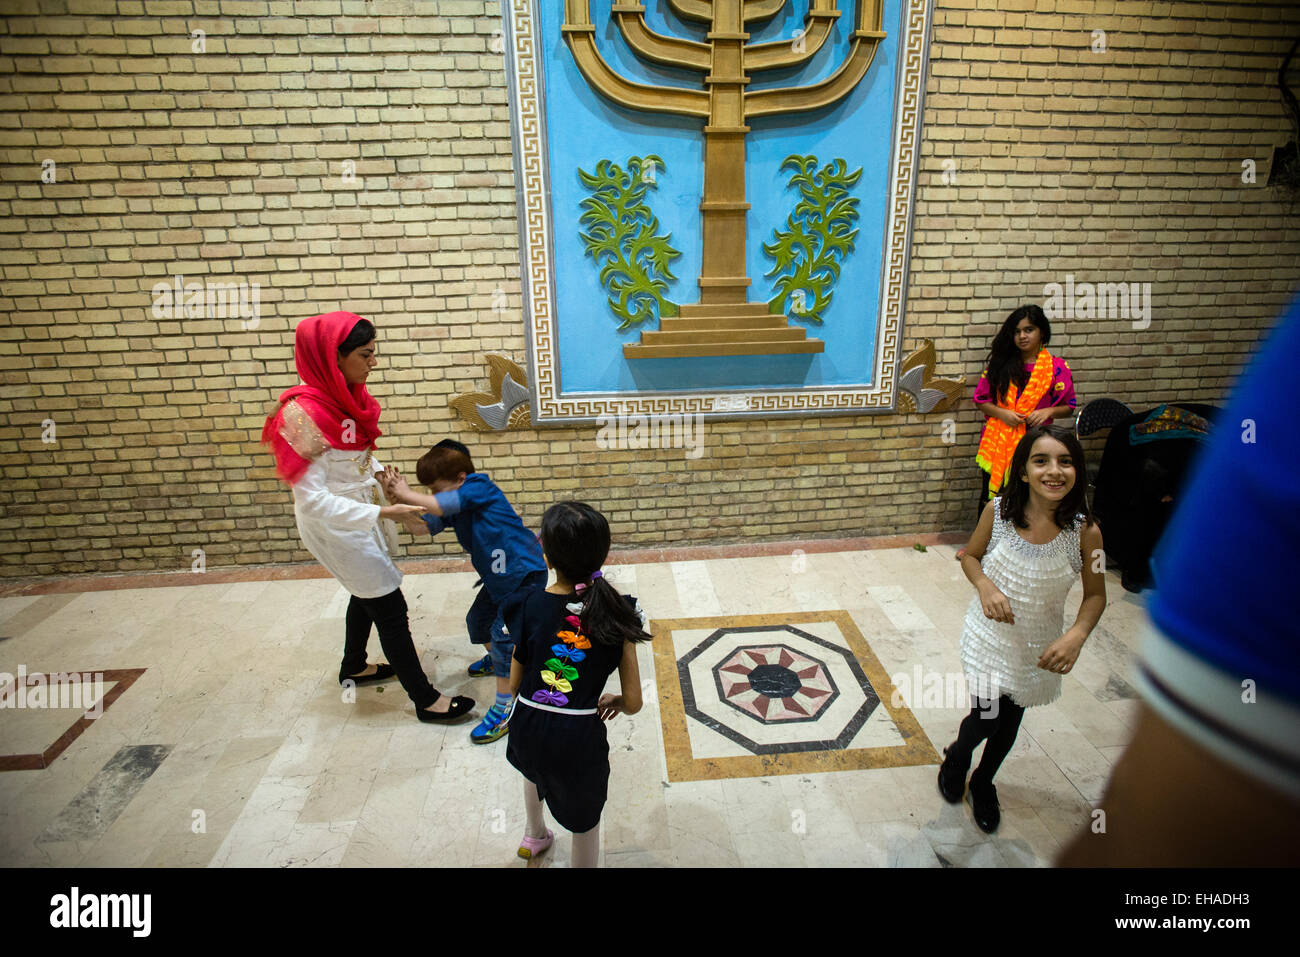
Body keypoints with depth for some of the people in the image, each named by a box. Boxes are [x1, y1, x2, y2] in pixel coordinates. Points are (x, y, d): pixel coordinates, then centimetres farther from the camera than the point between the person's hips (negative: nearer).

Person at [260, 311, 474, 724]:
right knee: (390, 607, 1)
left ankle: (353, 667, 50)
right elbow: (312, 500, -28)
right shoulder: (303, 414, -28)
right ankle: (425, 699, 16)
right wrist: (382, 513, -31)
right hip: (336, 526, -9)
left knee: (367, 593, 26)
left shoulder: (347, 397, -2)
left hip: (361, 515, 9)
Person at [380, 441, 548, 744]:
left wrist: (406, 494, -18)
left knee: (503, 633, -17)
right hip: (498, 577, 10)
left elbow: (438, 506, -31)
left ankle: (505, 707, -8)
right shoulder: (453, 505, 5)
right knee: (477, 620, 22)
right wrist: (400, 501, -13)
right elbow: (424, 526, -1)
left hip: (525, 574, -10)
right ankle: (496, 659, 52)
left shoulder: (479, 487, -20)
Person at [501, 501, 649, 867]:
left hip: (528, 731, 3)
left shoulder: (528, 607, -13)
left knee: (536, 768, 40)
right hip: (581, 739, -2)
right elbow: (633, 703, -10)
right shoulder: (616, 613, -13)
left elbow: (515, 683, -2)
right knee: (584, 822, 27)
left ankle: (535, 835, 64)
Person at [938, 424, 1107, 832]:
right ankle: (957, 755, 41)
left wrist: (1076, 636, -24)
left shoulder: (1085, 531, -19)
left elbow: (1095, 595, -7)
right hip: (989, 634, -1)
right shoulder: (998, 511, -19)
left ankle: (982, 784, 49)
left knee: (1010, 721, 19)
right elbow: (970, 556, -2)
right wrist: (985, 585, -22)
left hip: (1038, 646, 1)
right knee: (985, 718, 2)